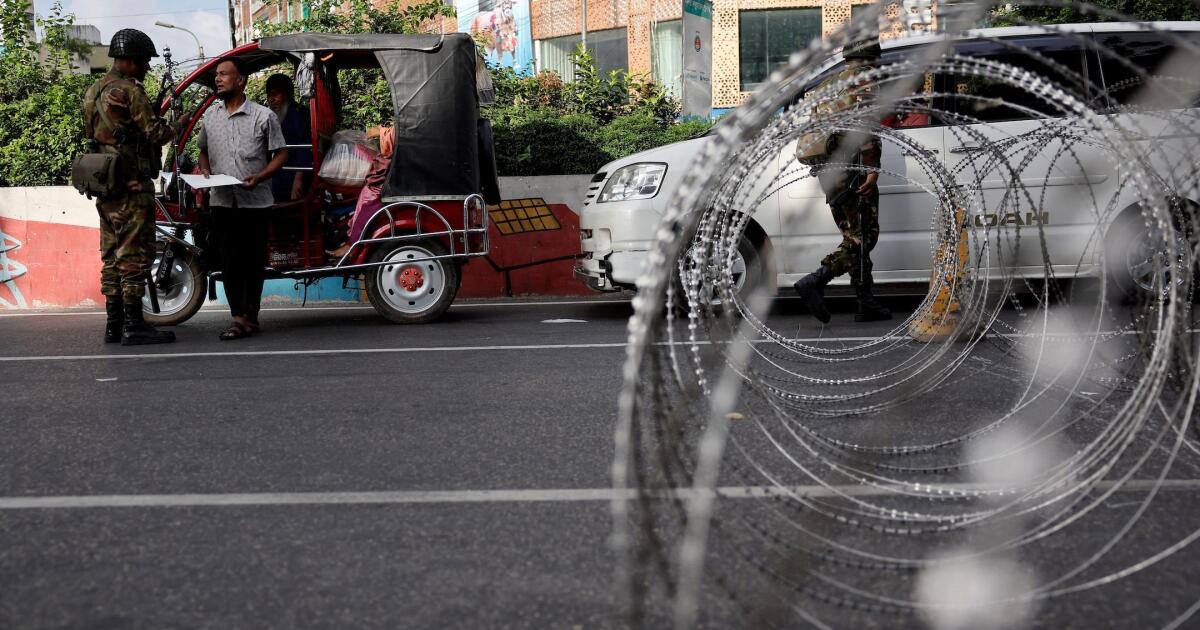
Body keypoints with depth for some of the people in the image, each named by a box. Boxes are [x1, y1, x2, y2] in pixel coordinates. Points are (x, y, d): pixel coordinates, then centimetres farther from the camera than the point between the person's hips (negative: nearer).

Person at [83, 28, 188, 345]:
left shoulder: (94, 91, 15)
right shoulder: (130, 91, -13)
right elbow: (155, 134, -15)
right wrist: (178, 125, 5)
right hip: (132, 185, -9)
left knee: (112, 255, 11)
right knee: (134, 255, -6)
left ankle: (113, 325, 14)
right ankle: (133, 325, -6)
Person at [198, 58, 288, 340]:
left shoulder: (263, 116, -1)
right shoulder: (210, 115, 13)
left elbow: (281, 153, 1)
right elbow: (204, 151, 24)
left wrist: (259, 177, -14)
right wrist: (205, 171, 3)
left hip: (254, 200, -3)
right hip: (221, 200, 3)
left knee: (253, 260, 1)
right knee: (229, 260, 0)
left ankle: (251, 316, 9)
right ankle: (239, 317, 3)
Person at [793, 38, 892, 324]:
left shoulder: (830, 82, 21)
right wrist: (873, 168, -21)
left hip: (827, 171, 9)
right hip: (852, 170, -9)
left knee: (854, 239, 10)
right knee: (862, 239, -7)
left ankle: (867, 305, 10)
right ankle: (814, 282, -21)